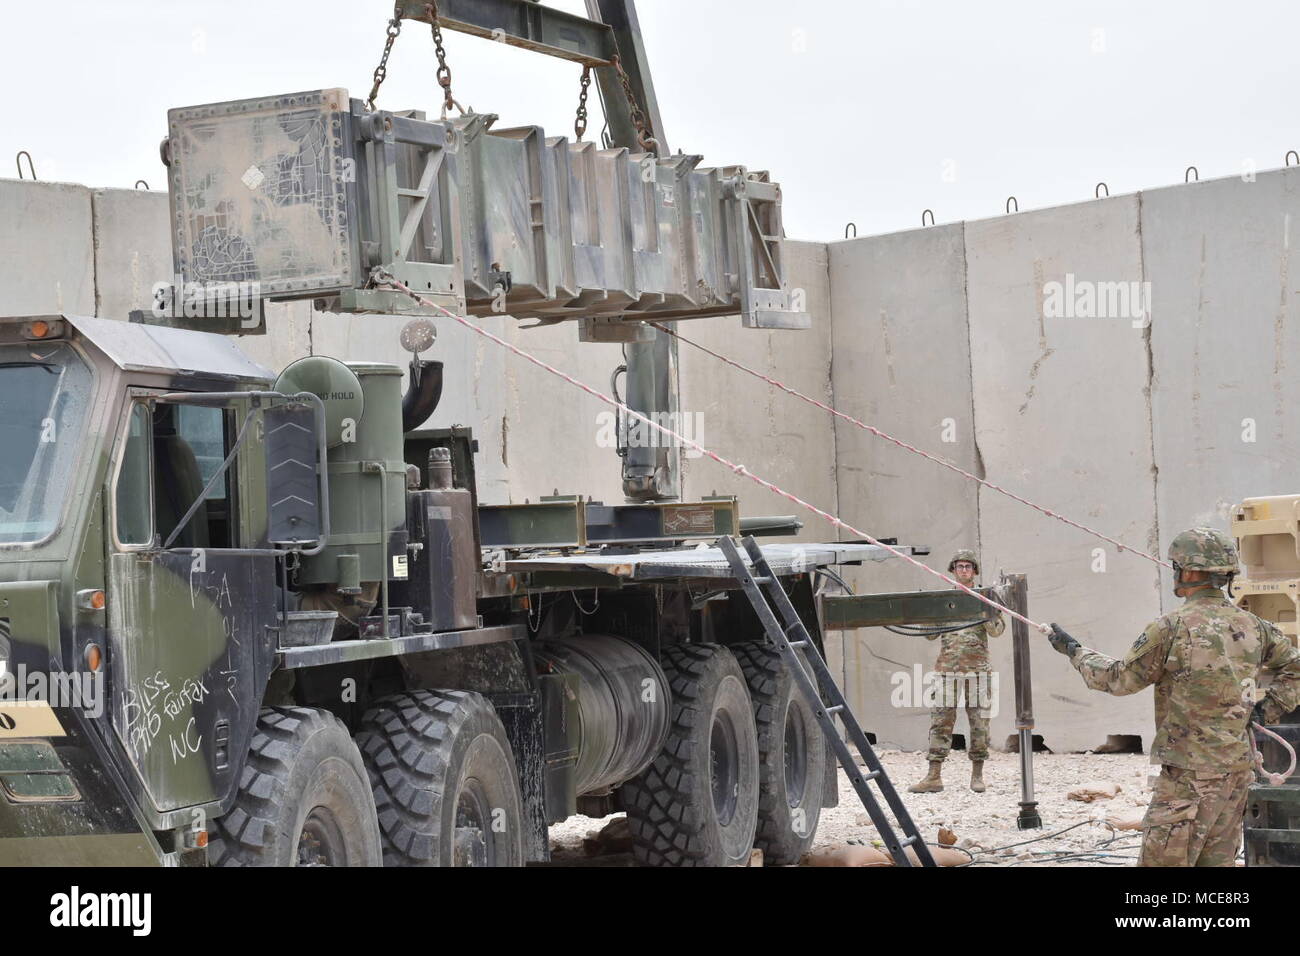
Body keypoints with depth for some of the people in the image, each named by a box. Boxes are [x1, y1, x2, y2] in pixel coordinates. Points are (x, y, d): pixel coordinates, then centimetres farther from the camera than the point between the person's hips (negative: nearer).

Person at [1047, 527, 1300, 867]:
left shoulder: (1172, 627, -13)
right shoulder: (1251, 625, 6)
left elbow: (1119, 679, -3)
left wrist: (1074, 651, 11)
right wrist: (1268, 710, 16)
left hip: (1190, 772, -7)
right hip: (1237, 772, 7)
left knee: (1161, 861, -4)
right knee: (1217, 860, 12)